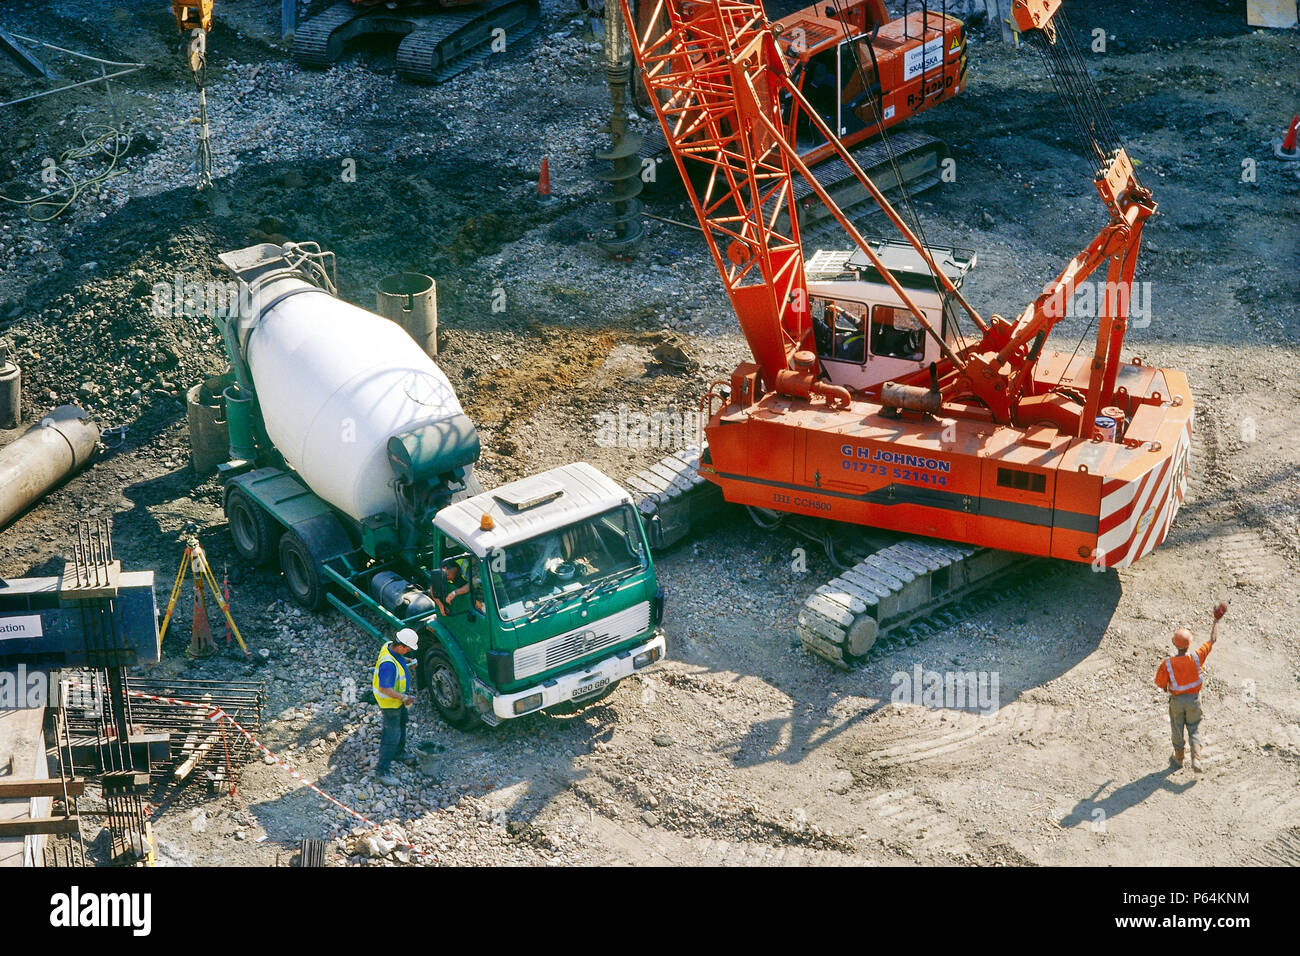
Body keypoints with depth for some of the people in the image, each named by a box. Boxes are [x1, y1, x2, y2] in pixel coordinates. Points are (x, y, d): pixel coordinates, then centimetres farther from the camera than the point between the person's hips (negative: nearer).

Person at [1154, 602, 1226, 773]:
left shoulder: (1167, 663, -24)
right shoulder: (1196, 658, -23)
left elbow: (1160, 684, -14)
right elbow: (1213, 640, -10)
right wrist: (1216, 622, 3)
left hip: (1176, 700, 0)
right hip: (1194, 699, 0)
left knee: (1177, 730, 20)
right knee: (1194, 730, 15)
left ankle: (1178, 758, 38)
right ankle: (1196, 760, 1)